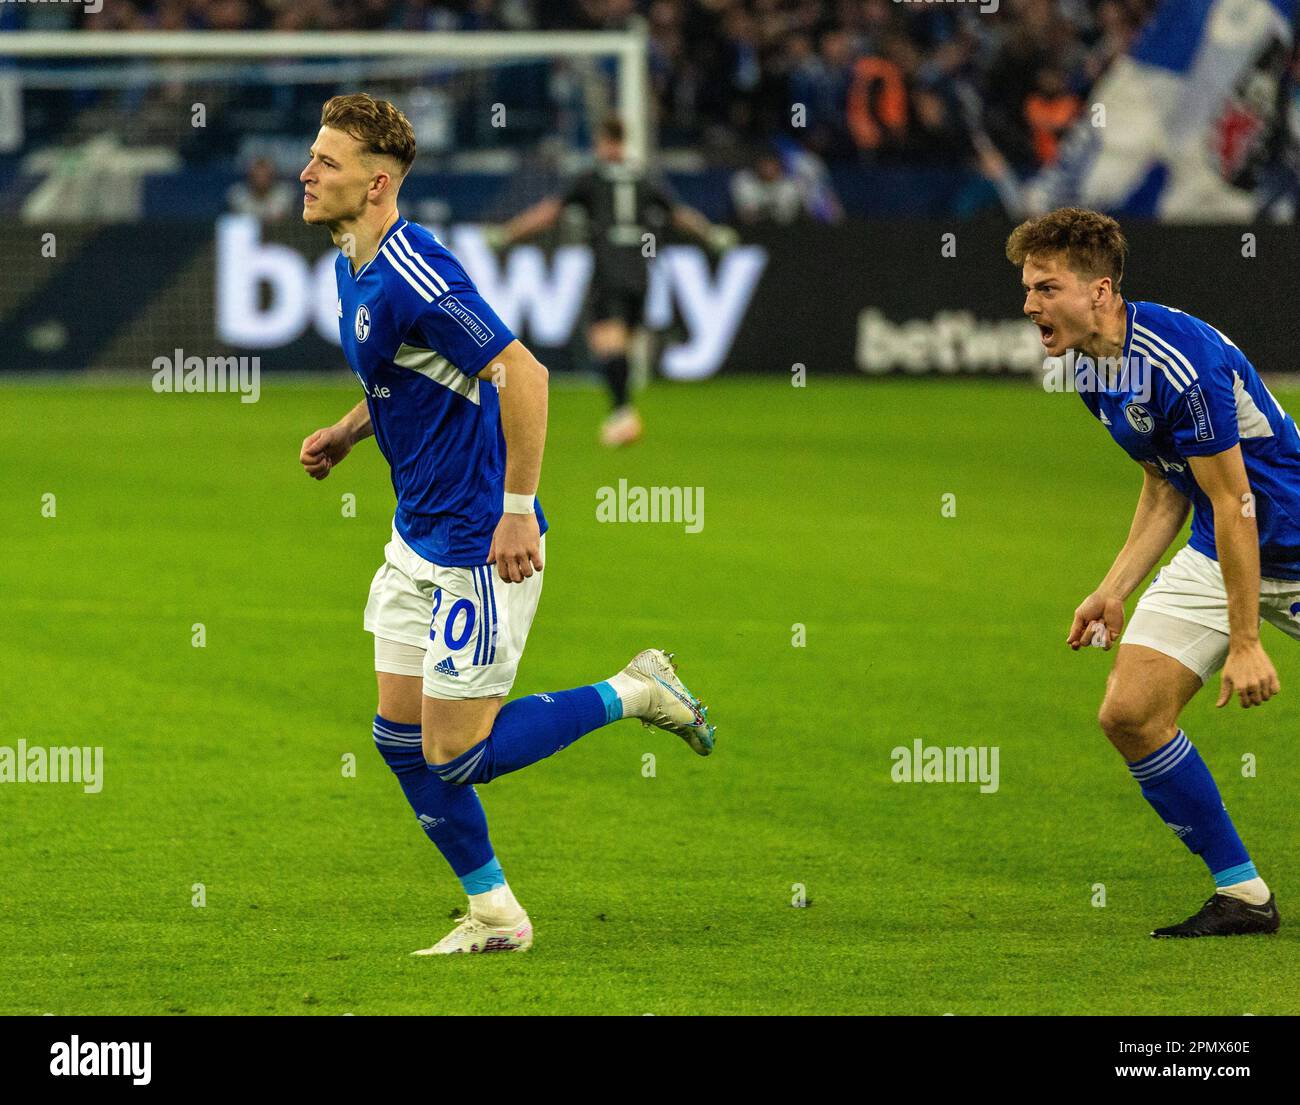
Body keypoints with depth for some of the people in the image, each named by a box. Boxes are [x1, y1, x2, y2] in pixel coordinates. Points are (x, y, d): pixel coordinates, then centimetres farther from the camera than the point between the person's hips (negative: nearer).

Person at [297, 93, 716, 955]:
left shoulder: (411, 272, -23)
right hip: (419, 534, 10)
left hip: (479, 544, -10)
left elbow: (522, 373, -28)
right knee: (402, 737, 9)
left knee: (454, 753, -7)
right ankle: (495, 915, 20)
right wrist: (348, 431, 11)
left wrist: (517, 511, -26)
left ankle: (636, 693, 9)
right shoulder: (353, 267, 8)